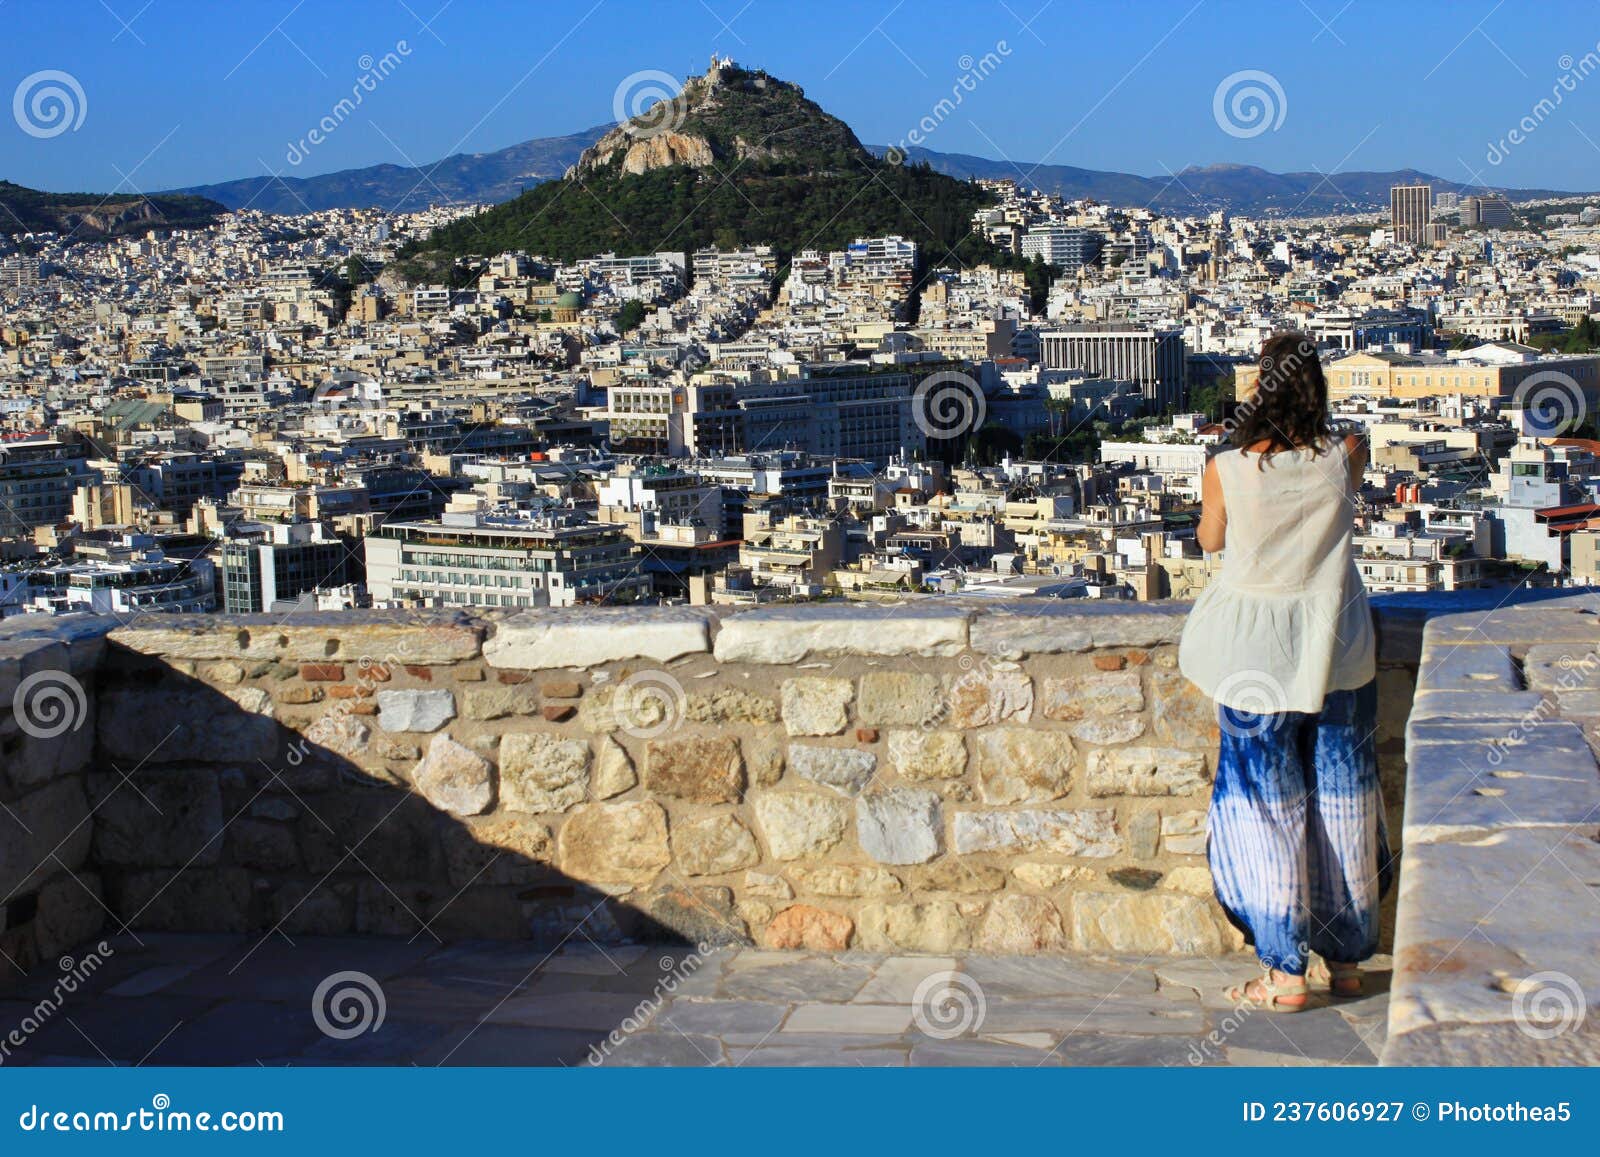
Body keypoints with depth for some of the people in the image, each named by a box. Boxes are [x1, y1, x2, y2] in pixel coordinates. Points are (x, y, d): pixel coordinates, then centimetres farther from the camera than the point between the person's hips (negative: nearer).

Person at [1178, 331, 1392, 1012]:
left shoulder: (1226, 470, -16)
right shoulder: (1344, 458, -10)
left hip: (1257, 658, -2)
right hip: (1338, 651, 3)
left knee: (1268, 808, 7)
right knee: (1340, 799, 15)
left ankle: (1286, 973, 9)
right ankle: (1347, 960, 26)